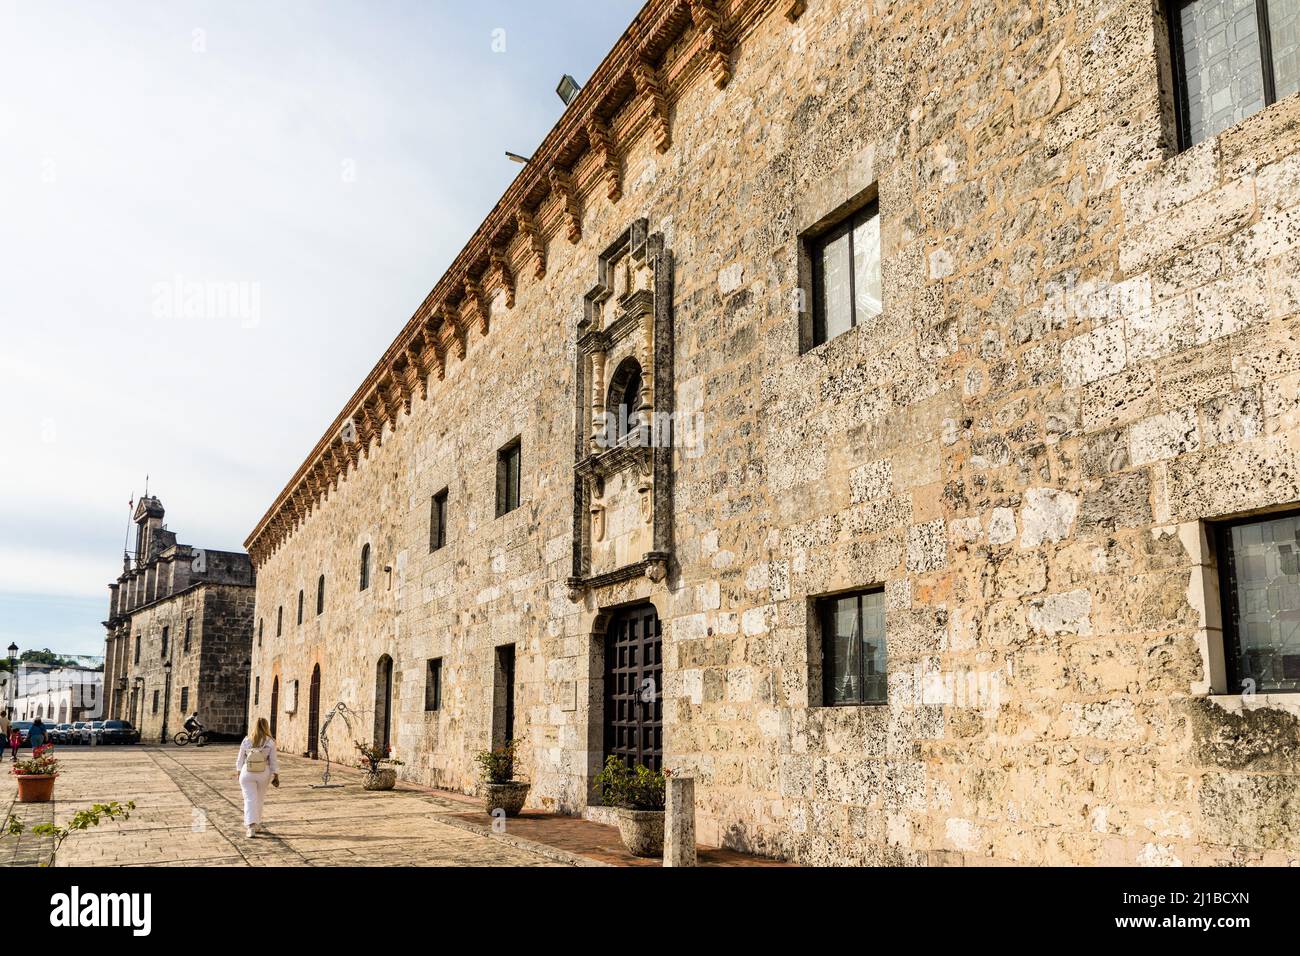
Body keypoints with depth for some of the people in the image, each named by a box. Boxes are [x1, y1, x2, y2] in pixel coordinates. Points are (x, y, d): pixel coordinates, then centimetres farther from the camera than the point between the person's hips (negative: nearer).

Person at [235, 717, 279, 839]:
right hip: (263, 774, 0)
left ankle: (251, 827, -15)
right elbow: (273, 761, -5)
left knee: (250, 800, -1)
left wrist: (239, 773, 18)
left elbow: (240, 760, 5)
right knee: (259, 799, 17)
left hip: (247, 774, 0)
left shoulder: (246, 741, -1)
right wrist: (276, 777, 2)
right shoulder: (270, 742, -5)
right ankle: (256, 823, 28)